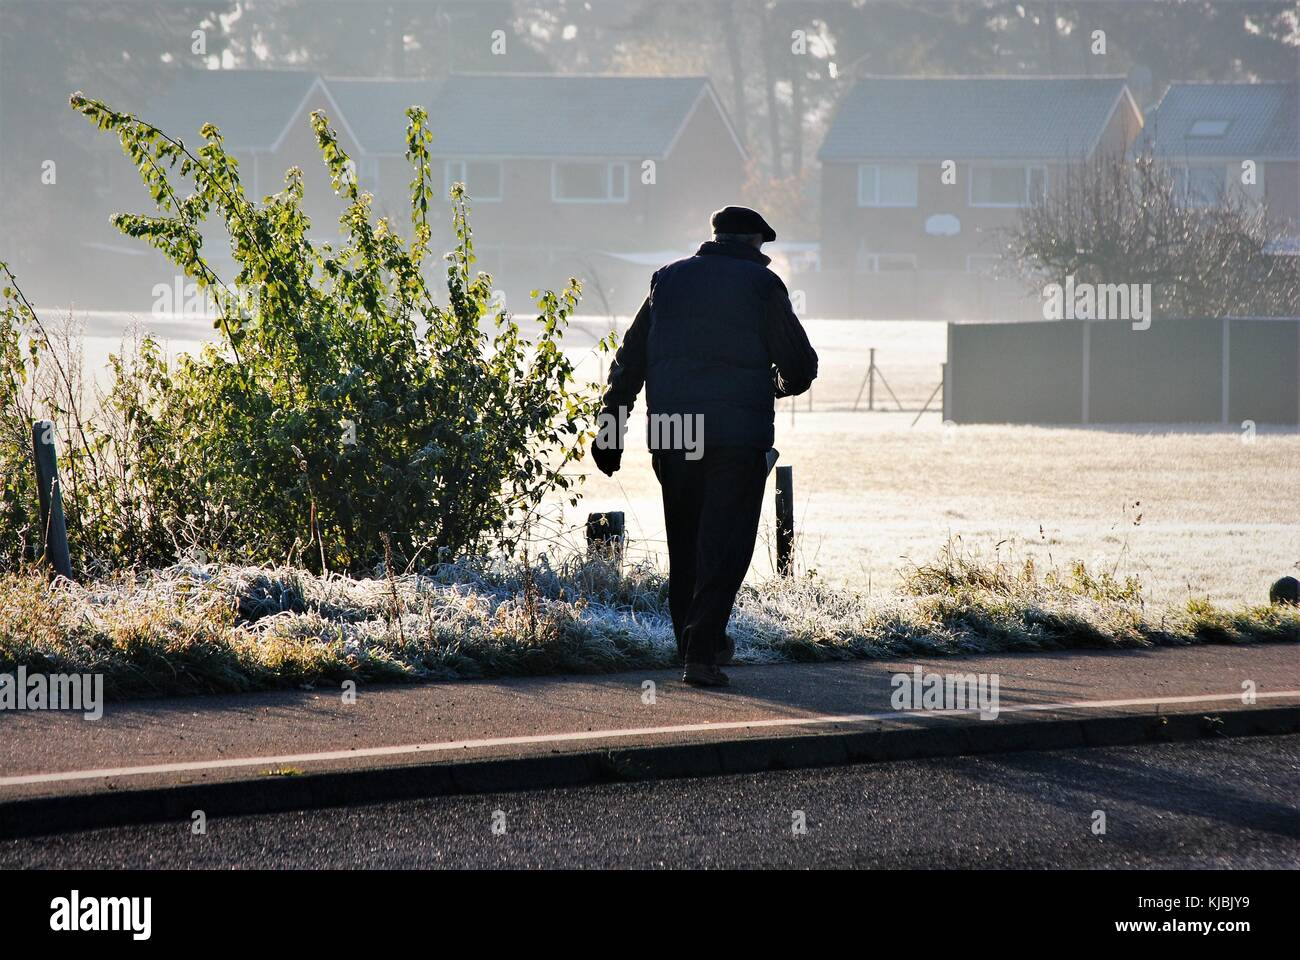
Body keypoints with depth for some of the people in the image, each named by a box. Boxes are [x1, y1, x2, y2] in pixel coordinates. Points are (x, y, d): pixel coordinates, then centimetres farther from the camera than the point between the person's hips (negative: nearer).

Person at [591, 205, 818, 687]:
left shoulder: (668, 280, 13)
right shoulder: (761, 285, 0)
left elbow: (629, 363, 12)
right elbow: (801, 366, 1)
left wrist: (610, 430, 15)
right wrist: (780, 385, 24)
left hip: (670, 436, 4)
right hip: (739, 437, -4)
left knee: (685, 544, 16)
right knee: (723, 545, -3)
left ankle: (698, 642, 23)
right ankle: (701, 652, -12)